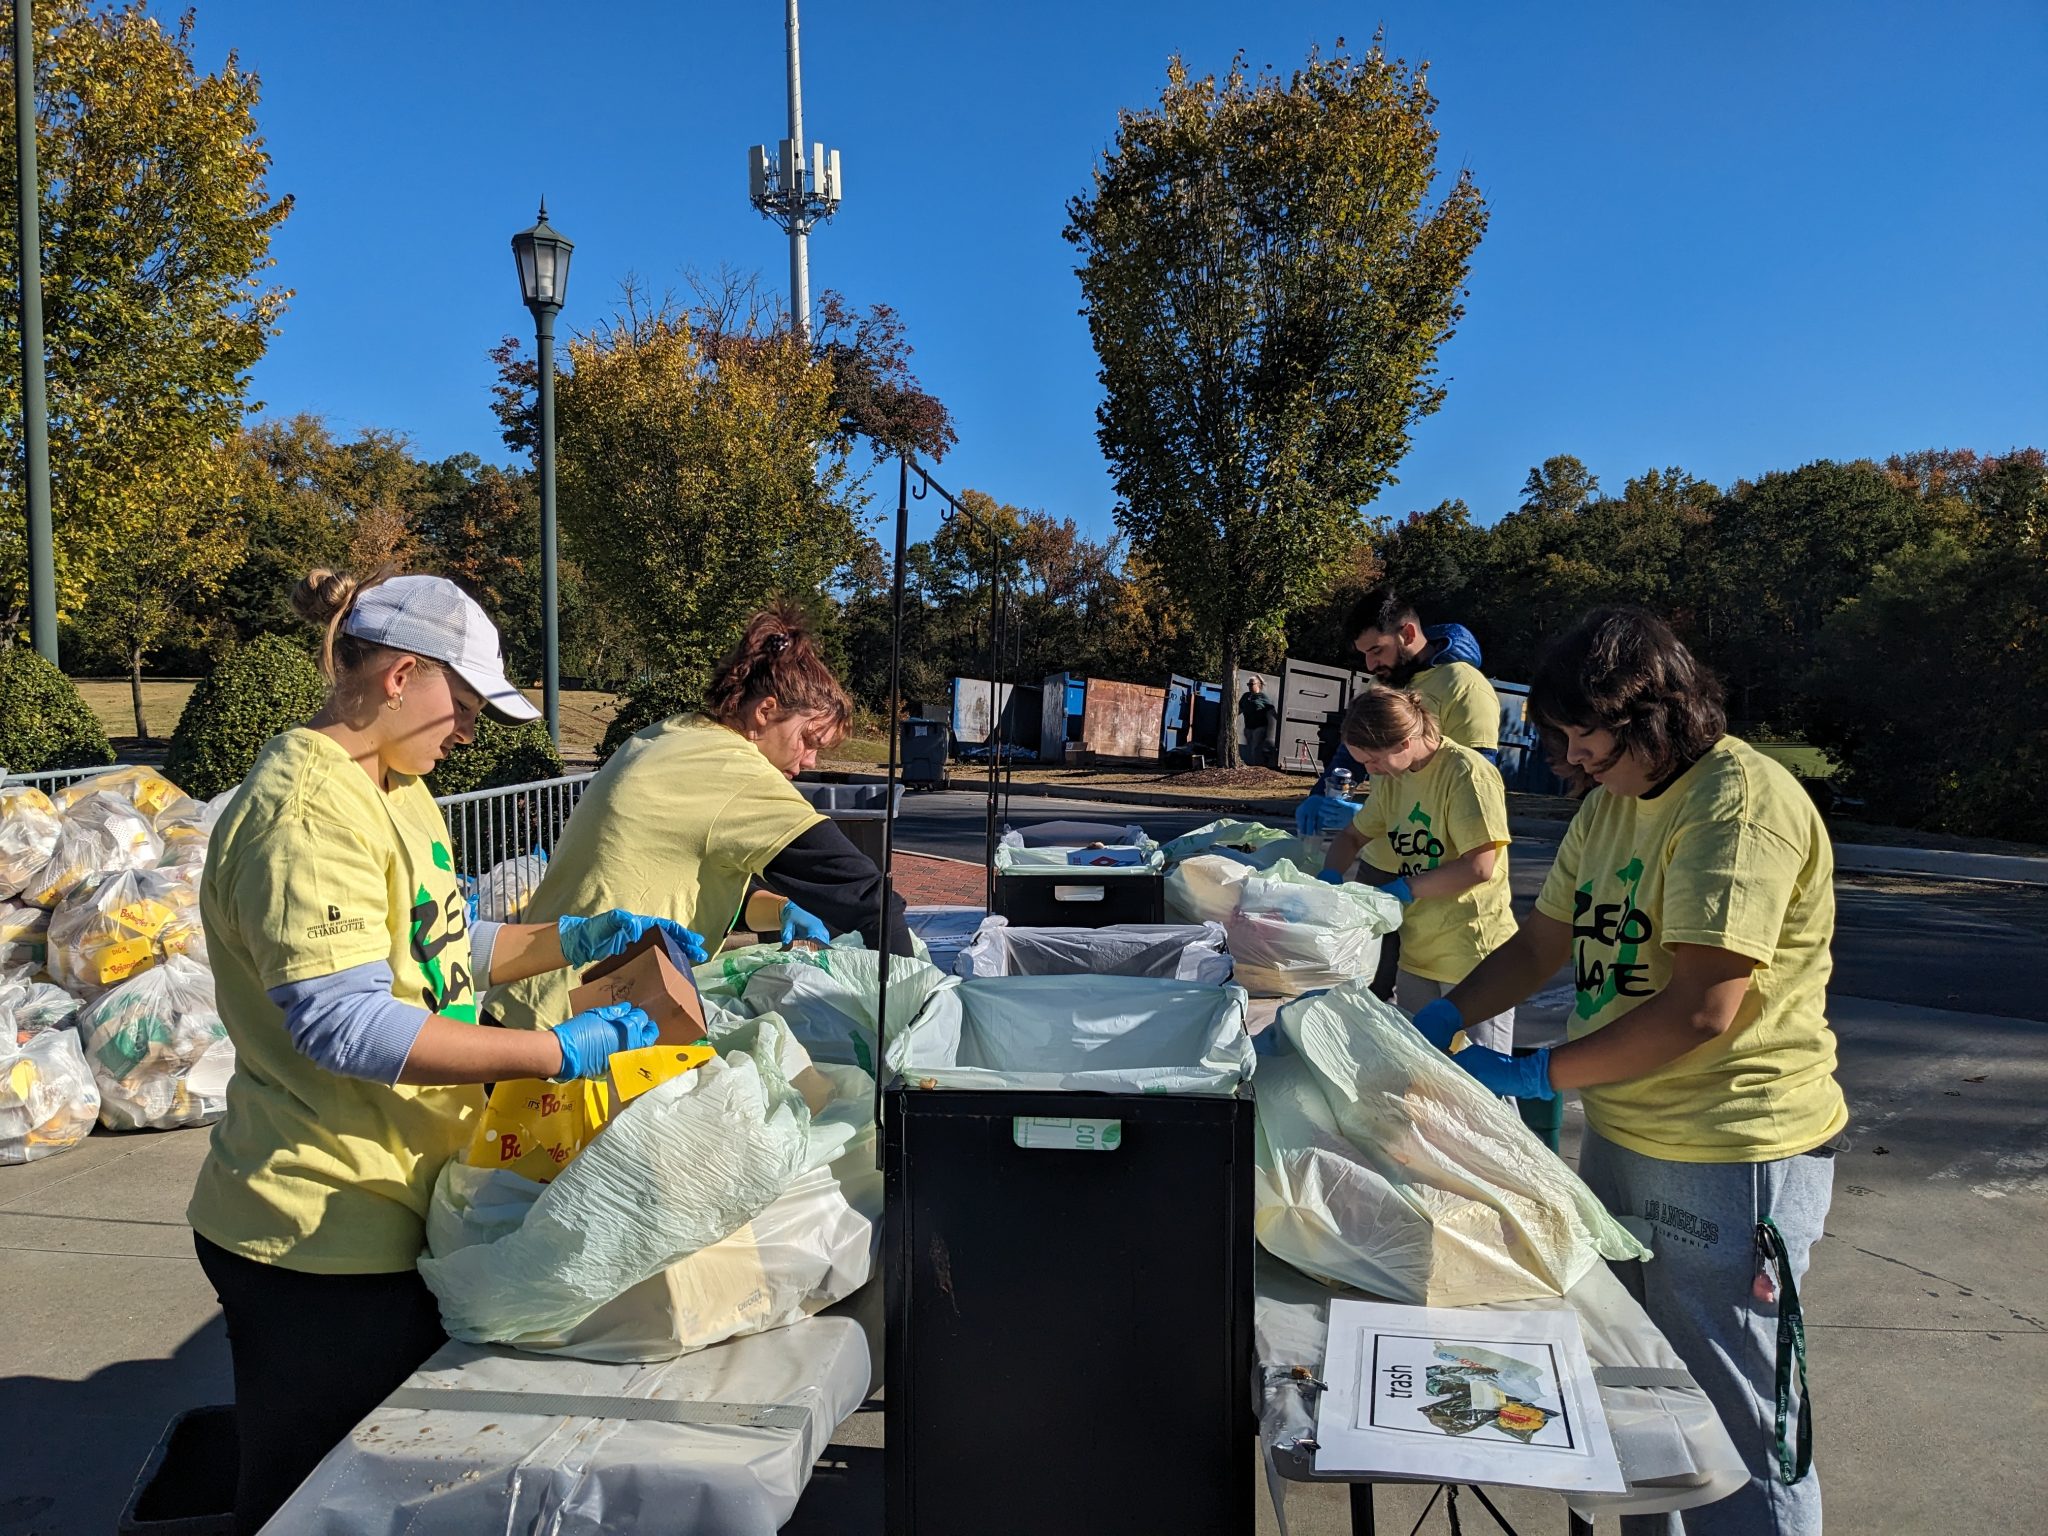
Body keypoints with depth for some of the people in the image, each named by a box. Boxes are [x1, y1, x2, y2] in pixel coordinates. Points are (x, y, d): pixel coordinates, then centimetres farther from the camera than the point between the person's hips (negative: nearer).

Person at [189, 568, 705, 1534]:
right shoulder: (307, 809, -21)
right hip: (319, 1238, -9)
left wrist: (576, 940, 4)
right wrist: (559, 1052, -28)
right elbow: (344, 1025, -29)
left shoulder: (395, 790, 11)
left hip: (388, 1216, 9)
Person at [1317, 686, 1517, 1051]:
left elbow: (1479, 867, -24)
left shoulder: (1466, 772, -18)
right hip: (1417, 950, 8)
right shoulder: (1393, 778, 6)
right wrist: (1330, 879, -2)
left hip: (1473, 954, -8)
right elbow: (1353, 836, 17)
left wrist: (1404, 888, -19)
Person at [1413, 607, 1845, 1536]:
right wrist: (1435, 1025, -2)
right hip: (1620, 1135, 9)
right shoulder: (1611, 801, 9)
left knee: (1734, 1436, 6)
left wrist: (1533, 1074, -19)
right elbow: (1543, 943, 12)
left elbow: (1700, 1010, -25)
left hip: (1731, 1157, -8)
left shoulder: (1744, 802, -19)